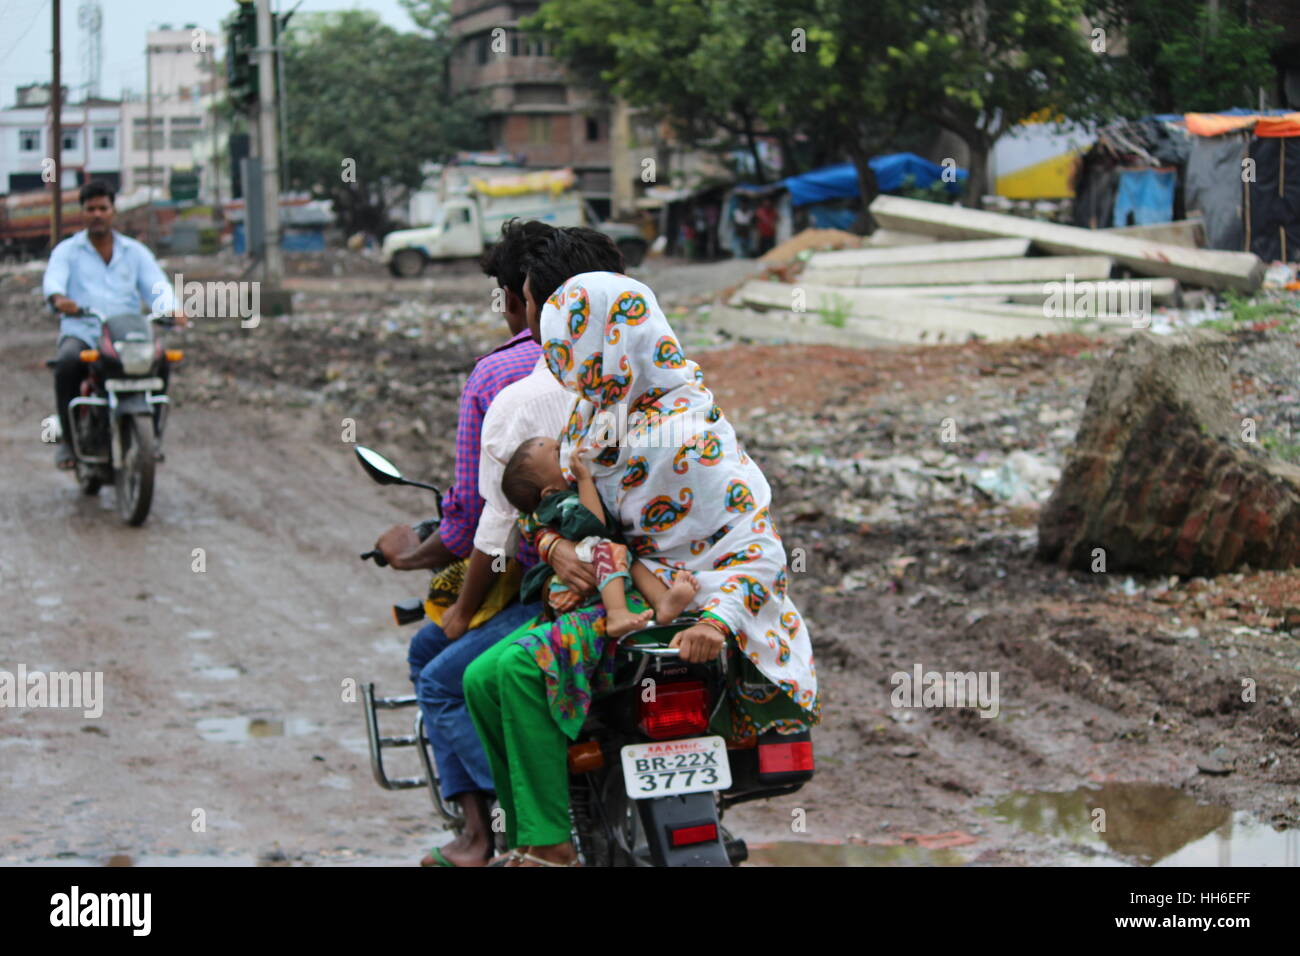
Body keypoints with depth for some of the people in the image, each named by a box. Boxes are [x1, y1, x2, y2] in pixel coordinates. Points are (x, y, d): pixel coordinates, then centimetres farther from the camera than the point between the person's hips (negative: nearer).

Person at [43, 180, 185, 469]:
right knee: (67, 363, -36)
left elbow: (156, 285, 3)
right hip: (81, 332, -1)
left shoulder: (136, 251, 18)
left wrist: (172, 309, -21)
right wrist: (59, 298, -35)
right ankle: (68, 440, -22)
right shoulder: (67, 250, 13)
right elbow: (53, 279, -8)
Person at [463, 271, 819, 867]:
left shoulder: (687, 437, -20)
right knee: (484, 681, -3)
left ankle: (549, 845, -23)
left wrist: (716, 621, -36)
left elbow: (757, 543, -20)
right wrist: (553, 540, -7)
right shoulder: (591, 415, 8)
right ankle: (527, 836, 2)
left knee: (522, 667, -27)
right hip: (611, 582, 10)